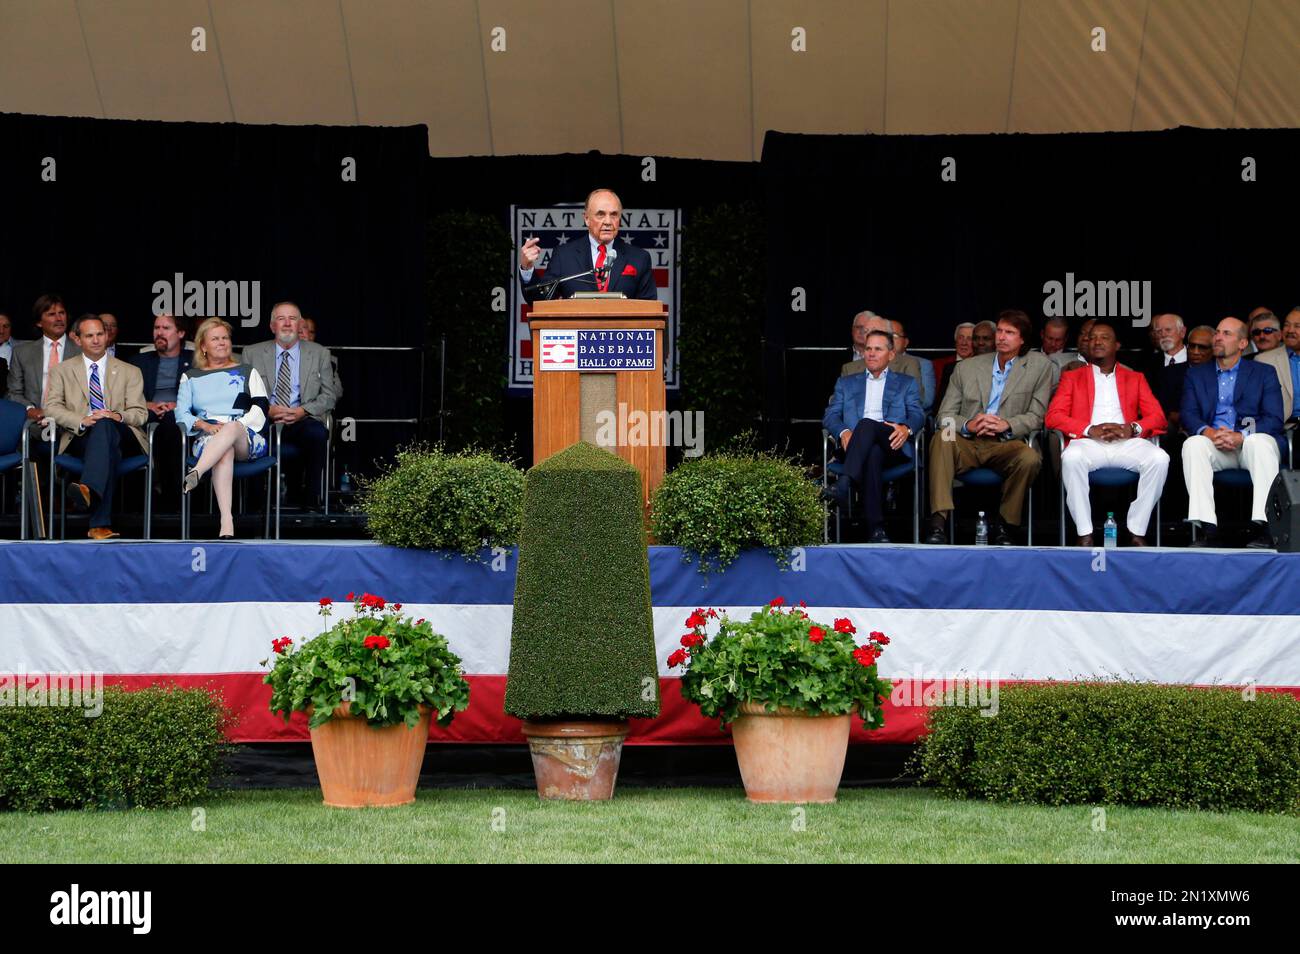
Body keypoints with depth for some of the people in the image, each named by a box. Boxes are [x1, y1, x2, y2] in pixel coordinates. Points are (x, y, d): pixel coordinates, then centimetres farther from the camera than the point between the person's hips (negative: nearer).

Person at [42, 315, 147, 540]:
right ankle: (101, 524, -56)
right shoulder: (62, 370, 20)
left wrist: (119, 416, -15)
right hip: (79, 437, 0)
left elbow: (140, 413, 10)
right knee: (109, 453, -39)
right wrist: (82, 421, -16)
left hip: (119, 434, 0)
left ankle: (88, 488, -65)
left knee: (104, 425, -40)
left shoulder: (130, 372, 21)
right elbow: (52, 406, 4)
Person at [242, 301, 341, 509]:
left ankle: (310, 500, -25)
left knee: (317, 433, -36)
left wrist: (303, 411, -9)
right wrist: (267, 410, -11)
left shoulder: (319, 354, 15)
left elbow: (329, 395, 10)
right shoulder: (252, 353, 14)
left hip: (302, 421, 0)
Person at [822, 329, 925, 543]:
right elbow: (830, 415, 17)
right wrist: (843, 432, -9)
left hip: (892, 445, -1)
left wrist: (906, 428, -16)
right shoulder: (846, 384, 31)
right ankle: (875, 528, -52)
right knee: (873, 454, -40)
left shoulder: (906, 384, 28)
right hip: (855, 448, 1)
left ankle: (845, 485, -57)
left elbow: (918, 415, 11)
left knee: (866, 424, -38)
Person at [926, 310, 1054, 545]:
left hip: (1004, 445, -1)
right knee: (942, 438, -33)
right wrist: (967, 426, -13)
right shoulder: (967, 367, 15)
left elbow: (1037, 416, 5)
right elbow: (945, 415, 9)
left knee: (1029, 458, -34)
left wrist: (1007, 425, -14)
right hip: (967, 443, 1)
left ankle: (1002, 525, -14)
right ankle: (938, 523, -40)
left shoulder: (1039, 366, 10)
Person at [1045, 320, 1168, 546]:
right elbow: (1054, 416, 6)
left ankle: (1138, 532, -23)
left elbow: (1157, 417, 12)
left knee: (1159, 459, -31)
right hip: (1088, 442, -1)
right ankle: (1085, 534, -31)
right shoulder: (1072, 377, 22)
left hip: (1127, 443, 1)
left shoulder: (1135, 379, 25)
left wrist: (1133, 428, -12)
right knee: (1072, 458, -37)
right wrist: (1090, 430, -11)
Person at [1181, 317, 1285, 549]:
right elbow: (1188, 415, 6)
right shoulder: (1196, 374, 19)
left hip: (1250, 441, -2)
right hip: (1214, 443, 2)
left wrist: (1241, 436, -18)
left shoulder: (1264, 374, 12)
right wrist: (1208, 432, -17)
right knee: (1193, 444, -32)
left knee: (1260, 442, -37)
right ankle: (1208, 530, -40)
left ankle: (1263, 528, -42)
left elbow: (1274, 419, 0)